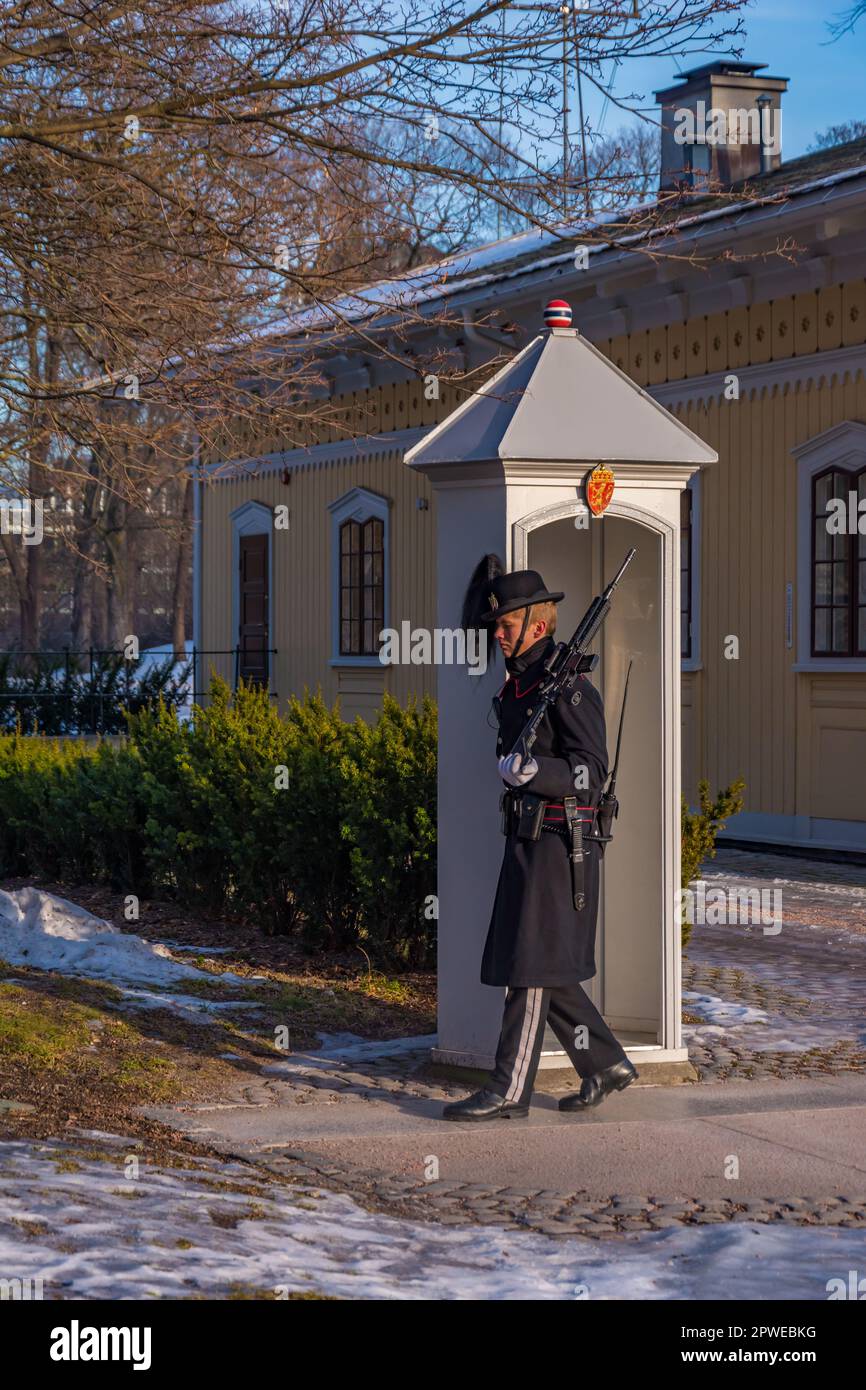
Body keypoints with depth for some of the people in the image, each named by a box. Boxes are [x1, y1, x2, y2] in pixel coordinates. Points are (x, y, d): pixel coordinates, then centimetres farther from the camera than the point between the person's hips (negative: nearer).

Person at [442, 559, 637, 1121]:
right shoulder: (518, 681, 13)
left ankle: (509, 1091, -3)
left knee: (532, 969, -6)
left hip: (558, 847, -9)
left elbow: (591, 774, -19)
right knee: (545, 971, 12)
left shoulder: (569, 684, -14)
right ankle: (606, 1064, 23)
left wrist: (531, 771, -31)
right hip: (526, 842, 9)